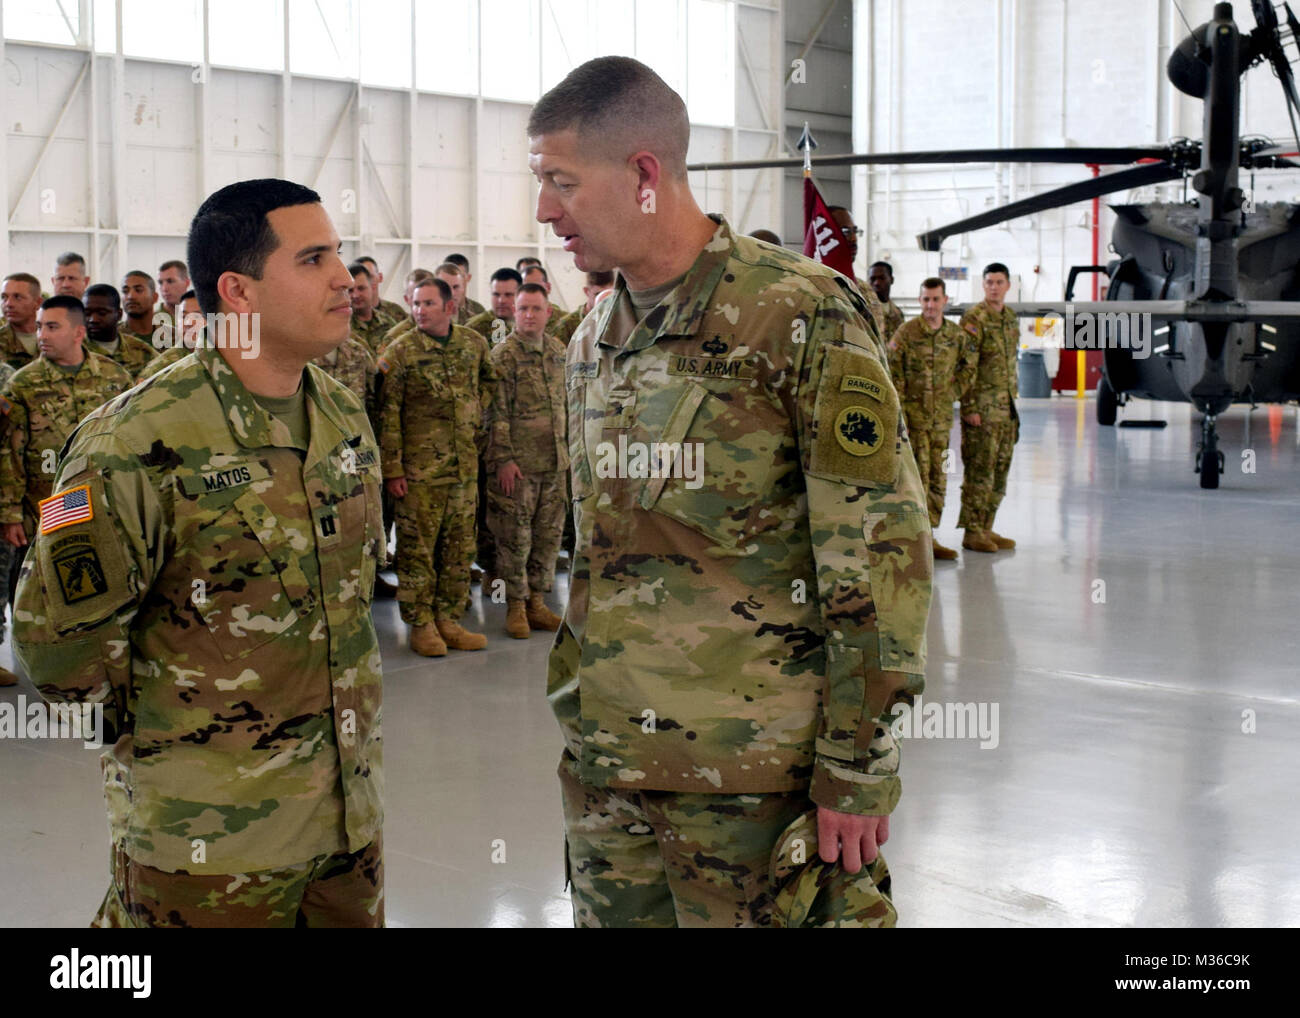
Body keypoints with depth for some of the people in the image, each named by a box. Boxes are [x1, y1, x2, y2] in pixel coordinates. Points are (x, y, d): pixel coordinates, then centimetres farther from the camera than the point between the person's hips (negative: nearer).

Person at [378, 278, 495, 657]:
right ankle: (420, 624, 11)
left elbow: (489, 380, 26)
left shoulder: (474, 343, 5)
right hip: (419, 469, -5)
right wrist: (392, 469, -11)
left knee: (459, 547, 9)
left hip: (465, 466, 5)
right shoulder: (401, 352, -8)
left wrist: (478, 414, 10)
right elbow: (387, 414, -8)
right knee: (417, 549, 1)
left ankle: (449, 620, 19)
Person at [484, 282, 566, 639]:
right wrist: (504, 459, -16)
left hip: (554, 461, 6)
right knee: (515, 537, 1)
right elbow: (497, 412, -12)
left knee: (548, 534, 10)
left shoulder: (557, 350, 10)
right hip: (518, 462, -6)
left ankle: (537, 603, 20)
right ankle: (516, 606, 12)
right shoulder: (504, 354, -9)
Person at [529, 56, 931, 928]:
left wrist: (857, 767, -13)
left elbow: (883, 549, -13)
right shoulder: (590, 344, 11)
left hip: (751, 776, -6)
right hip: (605, 764, 6)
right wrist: (576, 707, 17)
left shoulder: (803, 316, -12)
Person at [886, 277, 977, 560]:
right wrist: (900, 415, -12)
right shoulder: (906, 333, -8)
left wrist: (953, 393, 9)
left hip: (942, 417, 5)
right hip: (914, 416, -5)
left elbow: (968, 367, 22)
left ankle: (929, 534, 17)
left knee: (938, 479, 9)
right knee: (918, 478, -6)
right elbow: (893, 374, -8)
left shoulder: (957, 335, 6)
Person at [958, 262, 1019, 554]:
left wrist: (1014, 403, 18)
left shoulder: (1012, 318, 14)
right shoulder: (974, 318, -10)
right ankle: (972, 532, 0)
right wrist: (969, 407, -19)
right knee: (979, 470, -6)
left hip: (1007, 408, 8)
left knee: (1000, 470, 10)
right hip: (982, 408, -8)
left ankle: (986, 528, 18)